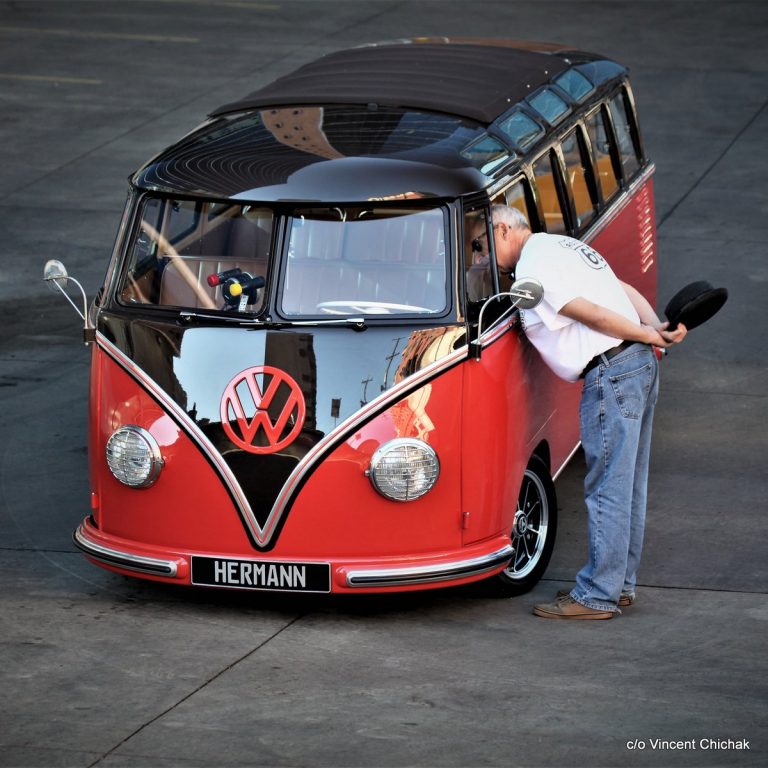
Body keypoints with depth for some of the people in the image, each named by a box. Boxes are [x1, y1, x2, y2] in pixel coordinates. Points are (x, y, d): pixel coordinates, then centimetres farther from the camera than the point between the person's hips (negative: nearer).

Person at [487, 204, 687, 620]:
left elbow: (591, 314, -13)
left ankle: (597, 596, -2)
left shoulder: (531, 269, -10)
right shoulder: (564, 245, 21)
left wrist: (651, 337, -4)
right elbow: (628, 292, 17)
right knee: (628, 486, 14)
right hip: (641, 364, 10)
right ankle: (620, 584, 22)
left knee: (607, 488, -5)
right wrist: (657, 329, 3)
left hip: (611, 374, -10)